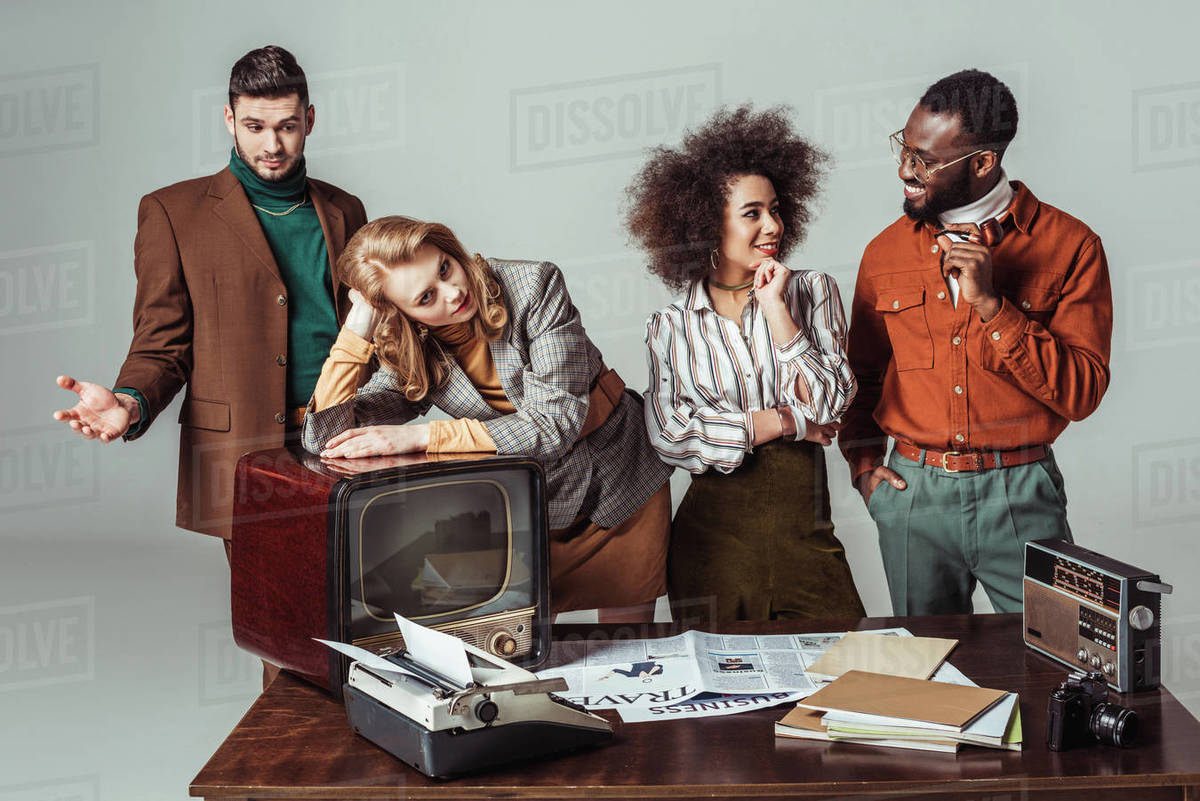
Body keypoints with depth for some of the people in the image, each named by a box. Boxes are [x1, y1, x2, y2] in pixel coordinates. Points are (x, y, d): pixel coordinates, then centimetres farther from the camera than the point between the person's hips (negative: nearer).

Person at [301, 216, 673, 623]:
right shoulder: (412, 358, -9)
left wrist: (419, 437, -29)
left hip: (622, 485, -2)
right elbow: (325, 437, -15)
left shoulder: (533, 286, -20)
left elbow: (557, 421, -26)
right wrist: (355, 331, -23)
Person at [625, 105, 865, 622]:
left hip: (804, 535, 1)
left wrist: (777, 308, -10)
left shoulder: (813, 293, 5)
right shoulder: (670, 328, 2)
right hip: (713, 538, -1)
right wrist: (785, 422, -8)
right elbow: (670, 434, -10)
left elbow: (827, 406, -5)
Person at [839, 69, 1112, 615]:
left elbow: (1081, 394, -12)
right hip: (913, 492, 3)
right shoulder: (886, 252, 6)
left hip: (1021, 499, -3)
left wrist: (990, 304, -19)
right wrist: (862, 460, 5)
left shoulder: (1069, 246, -5)